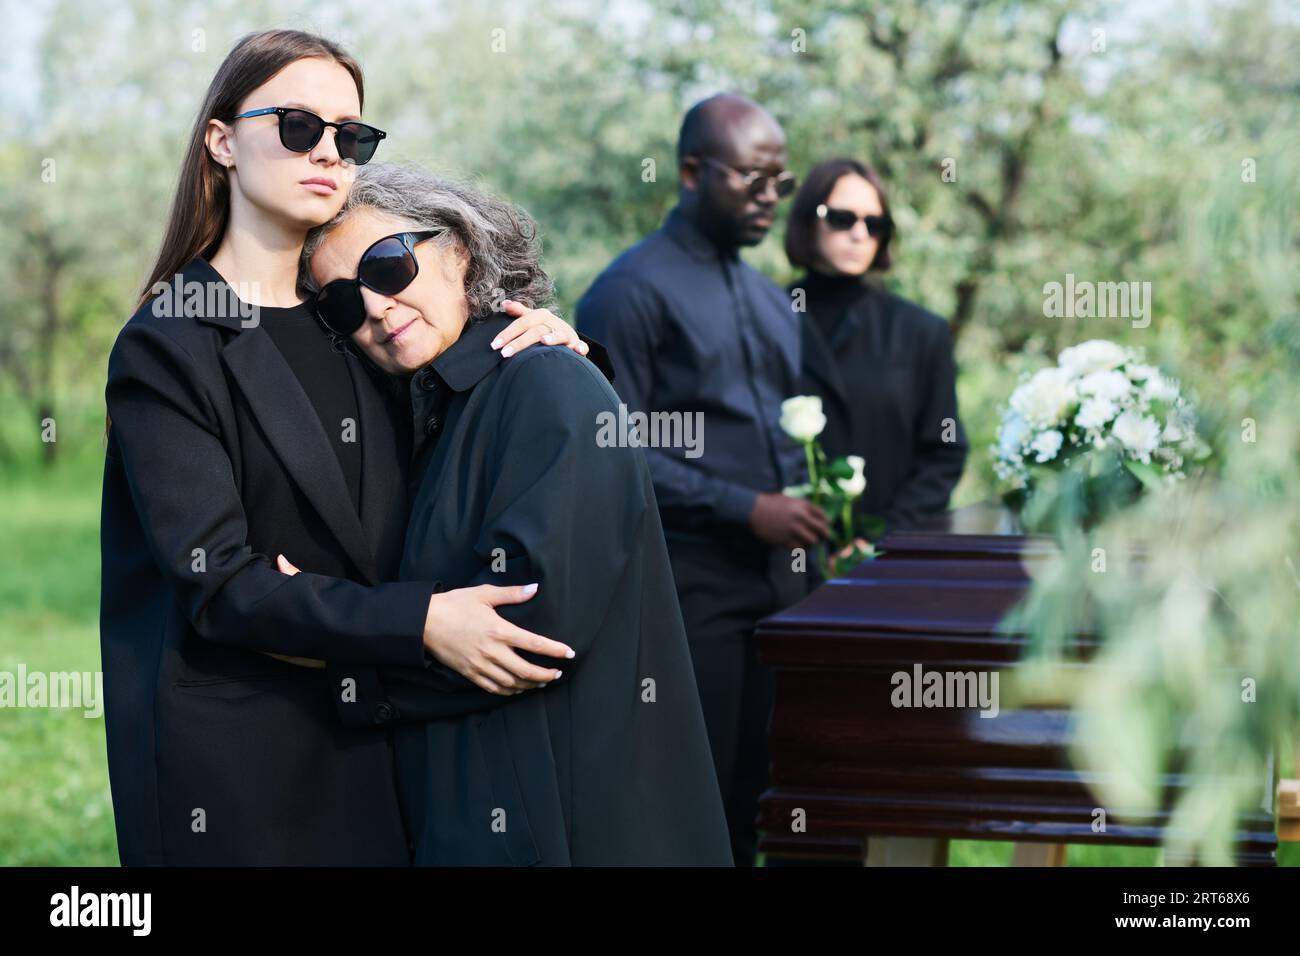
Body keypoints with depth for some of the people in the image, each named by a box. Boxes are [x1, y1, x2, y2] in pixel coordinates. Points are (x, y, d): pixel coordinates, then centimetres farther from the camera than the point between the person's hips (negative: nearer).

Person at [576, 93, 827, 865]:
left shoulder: (772, 300, 17)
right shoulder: (633, 292, -6)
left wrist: (812, 510, 4)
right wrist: (745, 510, -16)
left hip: (781, 579, 7)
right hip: (691, 581, -7)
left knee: (753, 798, 8)